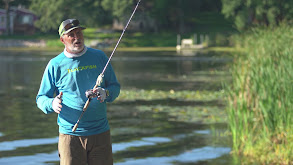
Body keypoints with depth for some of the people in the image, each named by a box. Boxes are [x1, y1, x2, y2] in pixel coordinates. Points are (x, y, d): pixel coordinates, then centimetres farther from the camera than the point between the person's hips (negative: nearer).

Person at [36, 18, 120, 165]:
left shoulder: (99, 57, 8)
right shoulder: (55, 64, 3)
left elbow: (115, 86, 13)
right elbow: (41, 98, 6)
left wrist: (106, 93, -11)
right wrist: (52, 104, -17)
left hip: (100, 133, 2)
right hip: (70, 135, -2)